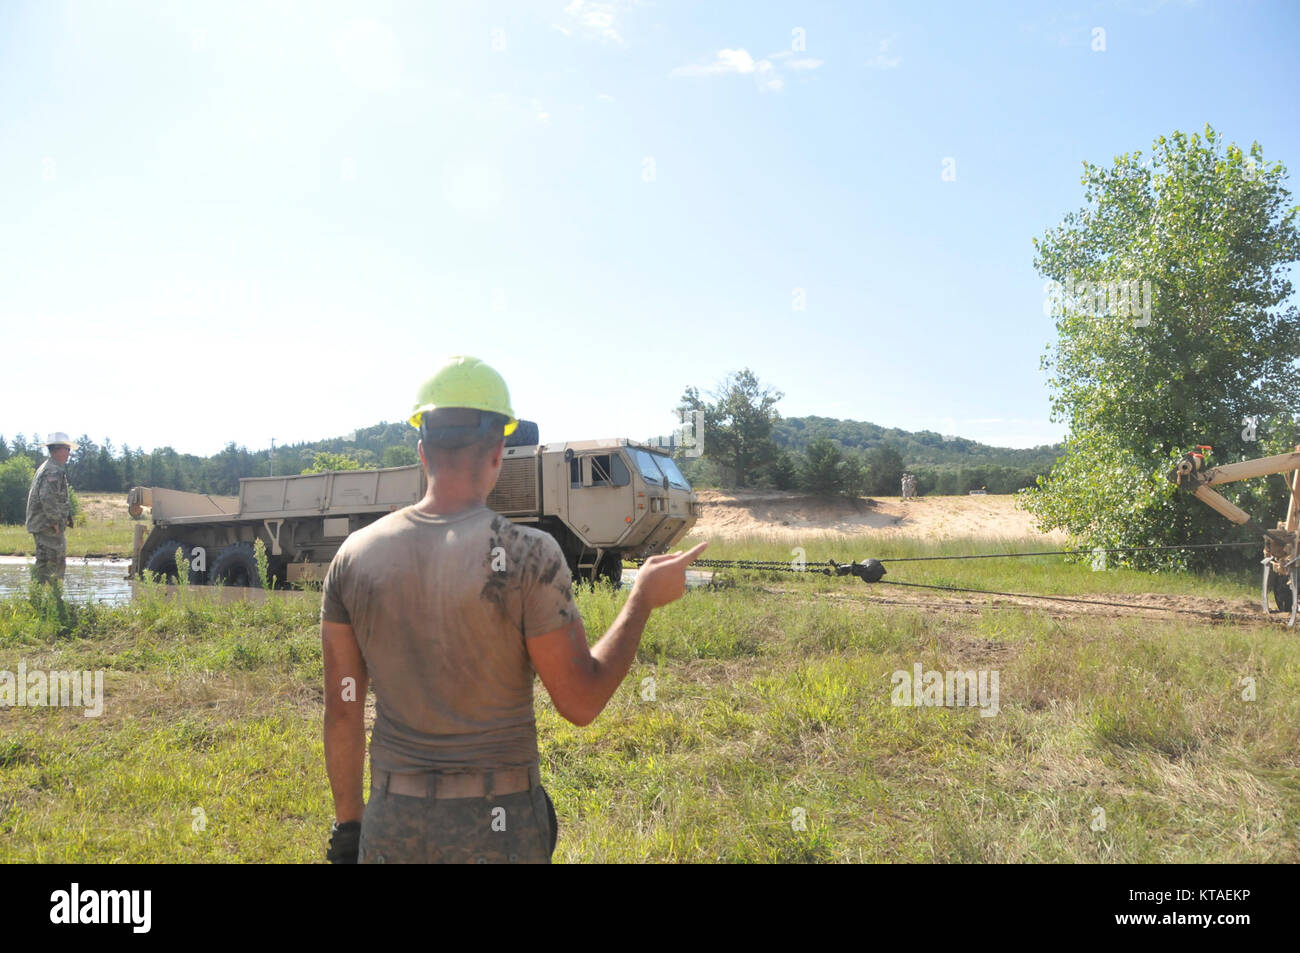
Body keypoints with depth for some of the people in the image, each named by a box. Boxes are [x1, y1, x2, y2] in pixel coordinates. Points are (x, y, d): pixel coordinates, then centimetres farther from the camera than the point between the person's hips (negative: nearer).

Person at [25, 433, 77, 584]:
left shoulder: (44, 468, 18)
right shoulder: (54, 471, -16)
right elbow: (48, 498, -27)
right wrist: (55, 521, -19)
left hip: (38, 524, 11)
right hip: (48, 526, -11)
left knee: (43, 563, 15)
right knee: (55, 563, -9)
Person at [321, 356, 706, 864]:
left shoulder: (354, 556, -3)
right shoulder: (528, 555, -17)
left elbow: (341, 711, 2)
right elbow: (581, 701, -12)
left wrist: (348, 825, 13)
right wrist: (644, 597, -1)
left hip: (391, 825, 4)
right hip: (500, 829, -3)